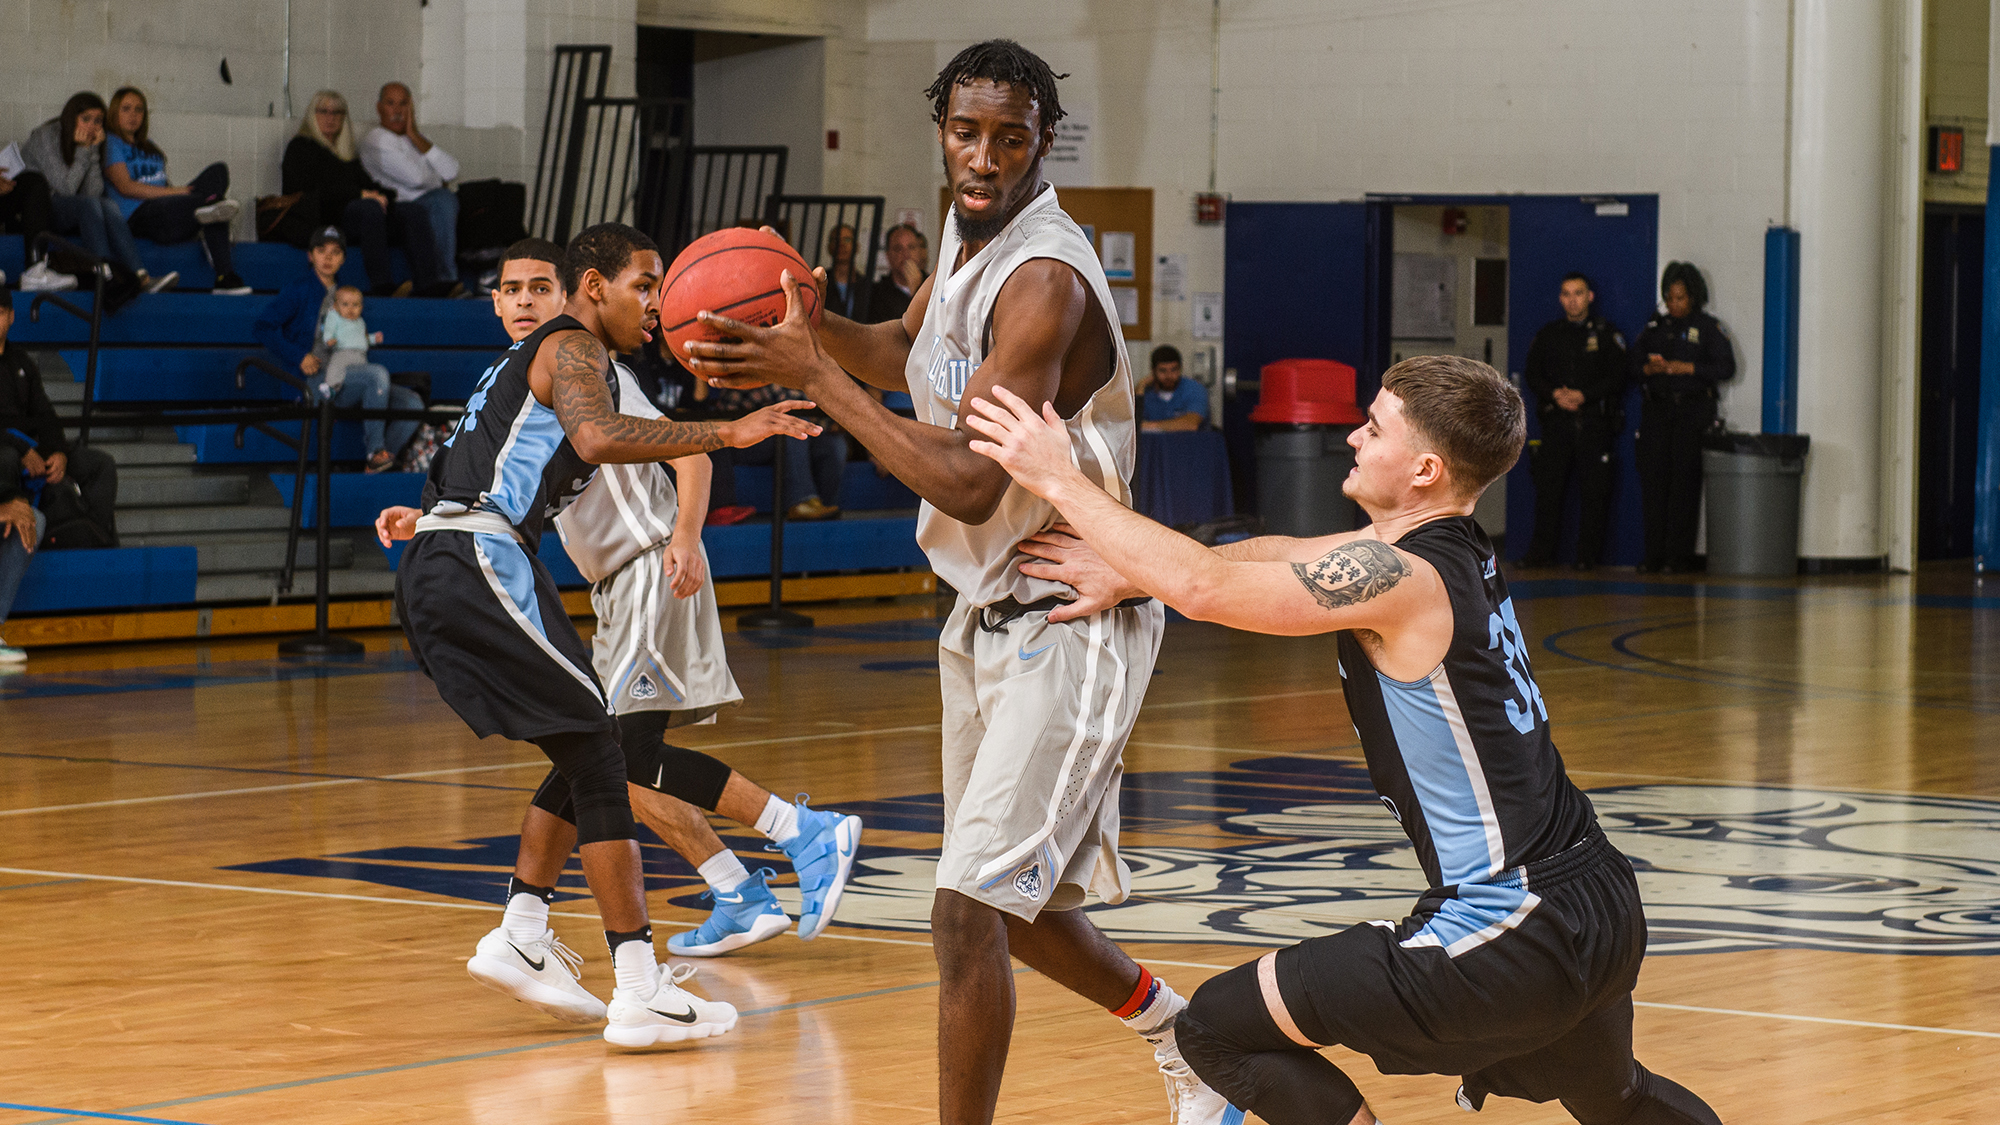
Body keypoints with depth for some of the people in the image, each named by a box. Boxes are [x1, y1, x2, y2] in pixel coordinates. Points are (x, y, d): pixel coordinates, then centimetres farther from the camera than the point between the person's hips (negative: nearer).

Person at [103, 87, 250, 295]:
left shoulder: (148, 145, 32)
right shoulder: (110, 143, 6)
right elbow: (125, 186, -9)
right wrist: (177, 192, -14)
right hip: (139, 217, -7)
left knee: (218, 170, -18)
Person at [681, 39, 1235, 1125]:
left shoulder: (1044, 281, -24)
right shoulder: (969, 236, 3)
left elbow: (970, 482, -29)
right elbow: (907, 353, 24)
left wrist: (814, 375, -23)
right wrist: (809, 322, 3)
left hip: (1068, 624, -9)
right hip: (988, 616, 9)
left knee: (967, 911, -16)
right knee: (1015, 901, 21)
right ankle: (1177, 1033, 45)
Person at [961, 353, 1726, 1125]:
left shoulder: (1402, 579, -18)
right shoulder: (1453, 547, 9)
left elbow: (1202, 589, -19)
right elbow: (1279, 558, 18)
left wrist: (1059, 481, -11)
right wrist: (1129, 574, 10)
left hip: (1515, 938, -10)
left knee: (1220, 1029, -3)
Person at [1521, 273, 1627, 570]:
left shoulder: (1606, 334, 4)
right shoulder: (1548, 334, 12)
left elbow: (1617, 377, -2)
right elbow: (1533, 375, 10)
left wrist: (1583, 395, -13)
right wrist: (1555, 394, -9)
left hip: (1595, 420, -2)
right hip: (1557, 420, 2)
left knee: (1595, 490, -3)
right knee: (1548, 488, -1)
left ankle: (1588, 554, 3)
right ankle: (1542, 552, 5)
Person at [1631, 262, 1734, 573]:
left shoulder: (1708, 328, 2)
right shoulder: (1655, 327, 14)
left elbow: (1726, 368, -5)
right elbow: (1634, 364, 13)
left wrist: (1688, 369, -15)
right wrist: (1649, 369, -10)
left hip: (1692, 410, -4)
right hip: (1656, 408, 4)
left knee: (1684, 483, -5)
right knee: (1654, 481, -1)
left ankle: (1679, 556, -2)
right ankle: (1654, 556, 2)